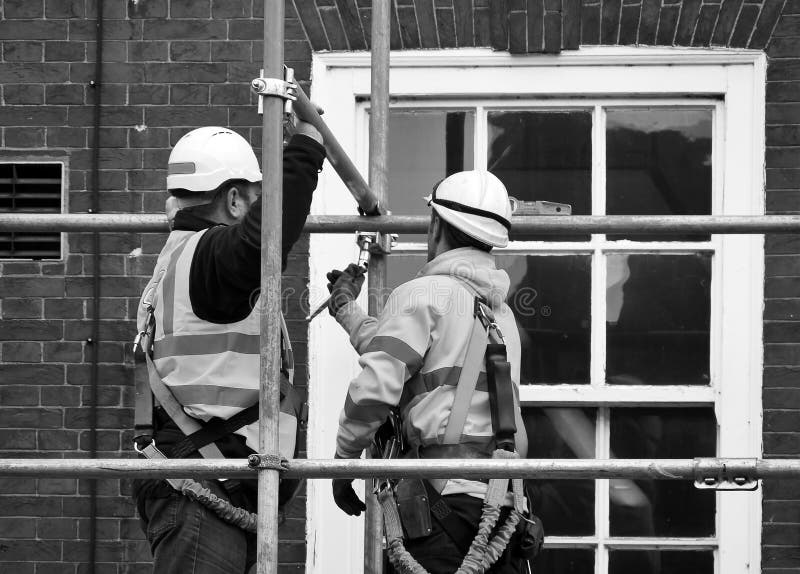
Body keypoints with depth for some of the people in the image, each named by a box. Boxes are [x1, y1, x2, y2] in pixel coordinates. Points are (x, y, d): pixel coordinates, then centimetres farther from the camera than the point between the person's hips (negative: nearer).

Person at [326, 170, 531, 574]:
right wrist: (346, 309, 43)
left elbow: (377, 387, -11)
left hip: (449, 492, -8)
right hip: (504, 496, 8)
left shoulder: (423, 294, -1)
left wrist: (343, 459, 1)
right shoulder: (501, 309, 24)